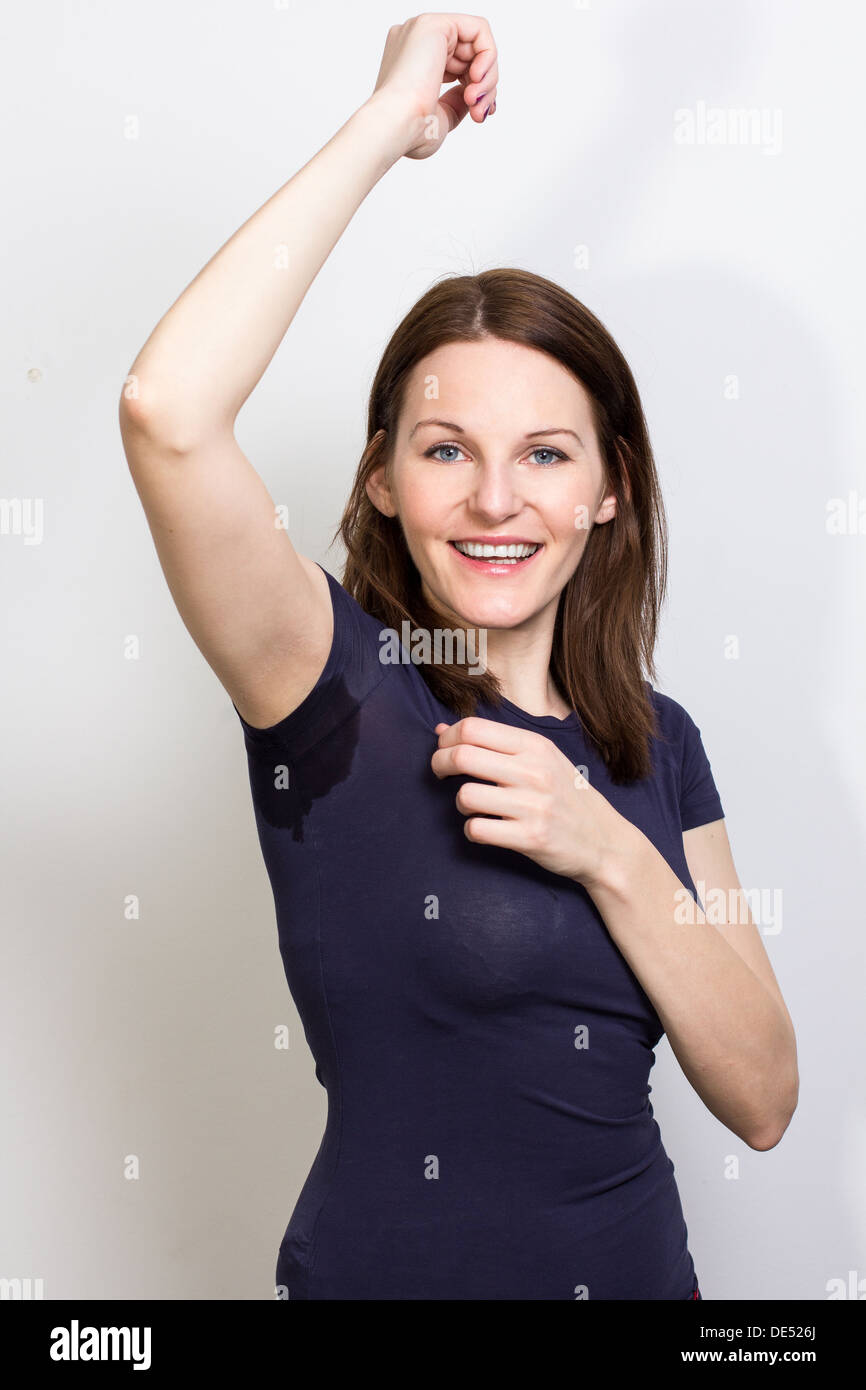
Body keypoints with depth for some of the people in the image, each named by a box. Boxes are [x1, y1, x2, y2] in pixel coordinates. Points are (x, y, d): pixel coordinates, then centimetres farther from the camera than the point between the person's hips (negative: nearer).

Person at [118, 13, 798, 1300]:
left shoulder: (656, 742, -2)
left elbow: (763, 1100, -6)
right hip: (386, 1258, -4)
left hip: (638, 1258, 4)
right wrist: (393, 117, -24)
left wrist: (612, 855, -20)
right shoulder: (337, 685, -15)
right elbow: (168, 411, -33)